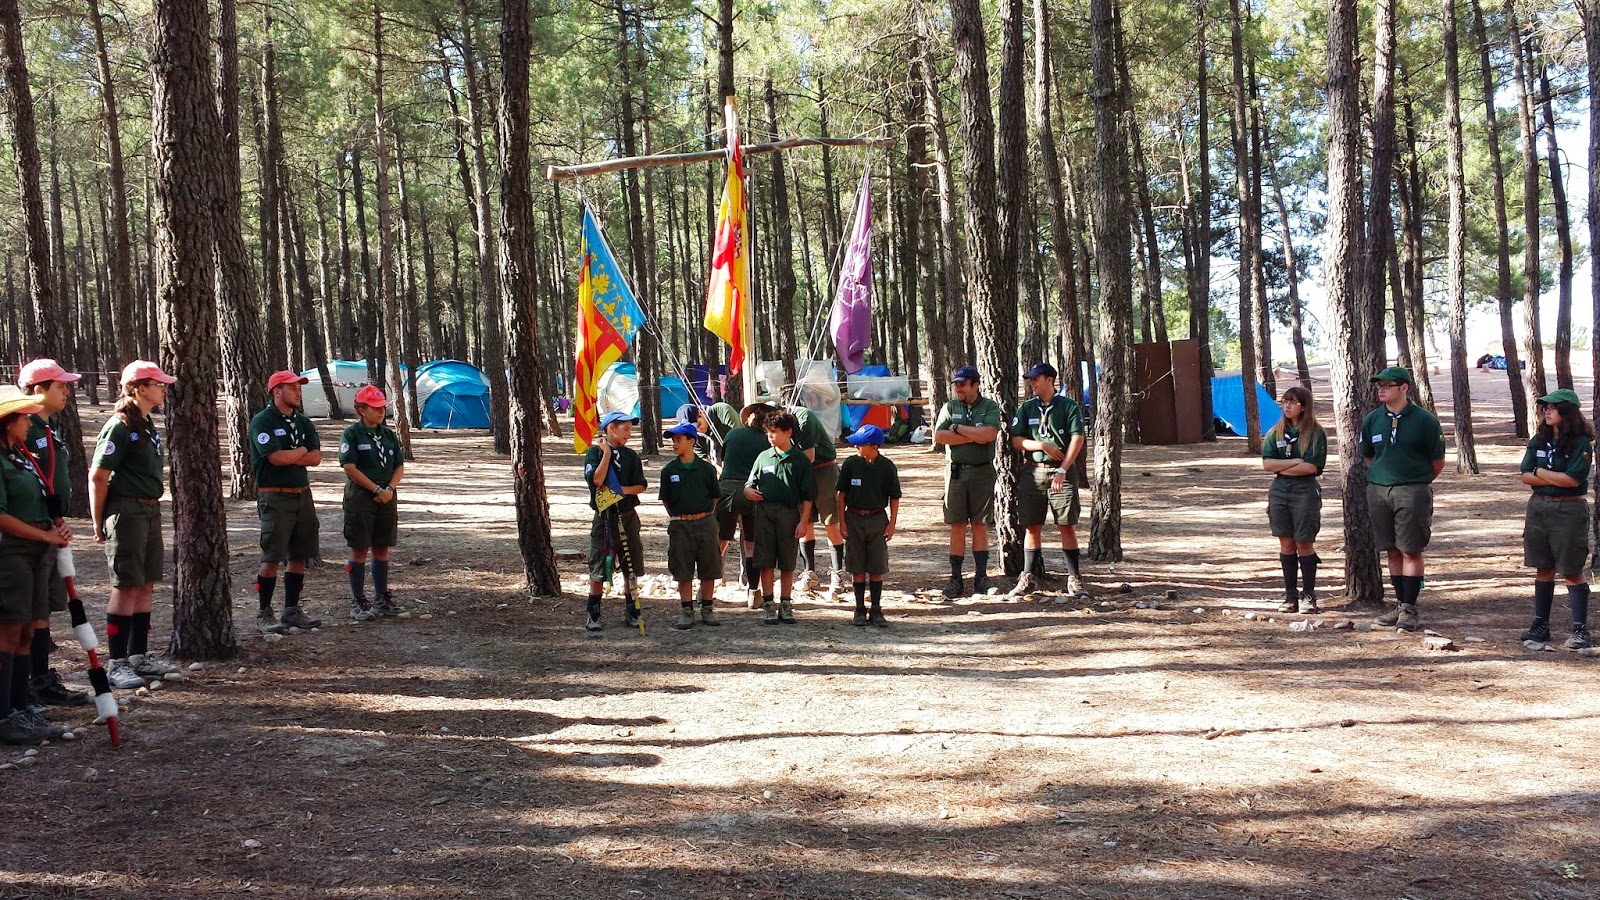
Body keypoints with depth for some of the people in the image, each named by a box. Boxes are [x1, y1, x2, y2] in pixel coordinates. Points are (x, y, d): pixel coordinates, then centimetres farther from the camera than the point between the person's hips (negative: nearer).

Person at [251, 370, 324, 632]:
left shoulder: (303, 422, 13)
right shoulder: (262, 422, -8)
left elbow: (316, 457, 2)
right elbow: (276, 457, -20)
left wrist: (287, 456, -11)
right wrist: (302, 451, -3)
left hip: (303, 495, 7)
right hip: (275, 498, -7)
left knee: (299, 556, 9)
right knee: (272, 558, -4)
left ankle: (292, 611, 18)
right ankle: (264, 614, 5)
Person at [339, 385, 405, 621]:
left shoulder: (389, 435, 11)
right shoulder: (351, 434, -6)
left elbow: (400, 466, 11)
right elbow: (349, 468, -14)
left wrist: (390, 489, -7)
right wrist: (377, 489, -15)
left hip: (387, 497, 5)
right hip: (360, 496, -5)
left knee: (382, 548, 11)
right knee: (359, 550, -1)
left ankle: (382, 598, 20)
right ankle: (358, 602, 5)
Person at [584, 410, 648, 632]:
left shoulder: (631, 456, 8)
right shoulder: (595, 452, -3)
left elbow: (641, 486, 4)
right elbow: (597, 479, -18)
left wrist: (622, 489, -12)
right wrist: (607, 453, -14)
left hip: (628, 516, 4)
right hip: (604, 516, -4)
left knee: (631, 569, 8)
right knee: (598, 569, -1)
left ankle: (631, 612, 18)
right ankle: (593, 615, 6)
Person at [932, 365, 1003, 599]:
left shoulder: (990, 407, 3)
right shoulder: (949, 407, 9)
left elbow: (989, 434, -16)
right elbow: (938, 436, -6)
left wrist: (957, 428, -9)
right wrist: (974, 436, -10)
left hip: (982, 472, -2)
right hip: (956, 472, 2)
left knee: (980, 526, 4)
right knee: (957, 526, 2)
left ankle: (981, 577, 9)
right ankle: (956, 579, 5)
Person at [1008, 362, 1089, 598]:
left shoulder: (1068, 406, 0)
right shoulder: (1026, 409, 10)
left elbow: (1077, 439, -8)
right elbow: (1016, 441, 4)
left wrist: (1062, 470, -16)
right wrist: (1043, 445, -12)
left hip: (1061, 472, -3)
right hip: (1032, 472, 3)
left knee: (1067, 525, -2)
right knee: (1032, 526, 5)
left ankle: (1074, 579, 2)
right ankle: (1029, 577, 11)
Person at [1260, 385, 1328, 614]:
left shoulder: (1315, 433, -4)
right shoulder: (1276, 432, 9)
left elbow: (1311, 467, -13)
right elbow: (1267, 463, -1)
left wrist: (1281, 466, -6)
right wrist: (1295, 462, -10)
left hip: (1305, 491, -4)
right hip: (1279, 491, 4)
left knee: (1304, 543, 1)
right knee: (1286, 543, 7)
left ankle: (1308, 595, 9)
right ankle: (1290, 595, 13)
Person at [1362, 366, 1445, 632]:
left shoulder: (1424, 420, -6)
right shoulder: (1372, 420, 6)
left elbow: (1438, 462, 3)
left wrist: (1417, 482, 9)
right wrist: (1385, 476, 14)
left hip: (1412, 492, -4)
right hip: (1378, 491, 4)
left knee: (1411, 551, -2)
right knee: (1392, 551, 10)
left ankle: (1410, 609, 3)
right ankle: (1400, 603, 19)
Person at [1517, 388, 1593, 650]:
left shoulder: (1581, 443, -9)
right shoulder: (1538, 441, 8)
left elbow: (1573, 479, -19)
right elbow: (1525, 476, 2)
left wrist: (1541, 473, -7)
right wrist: (1556, 478, -12)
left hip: (1569, 510, -5)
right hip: (1538, 507, 5)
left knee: (1571, 572, -2)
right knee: (1543, 569, 10)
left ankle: (1580, 630, 2)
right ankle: (1541, 625, 16)